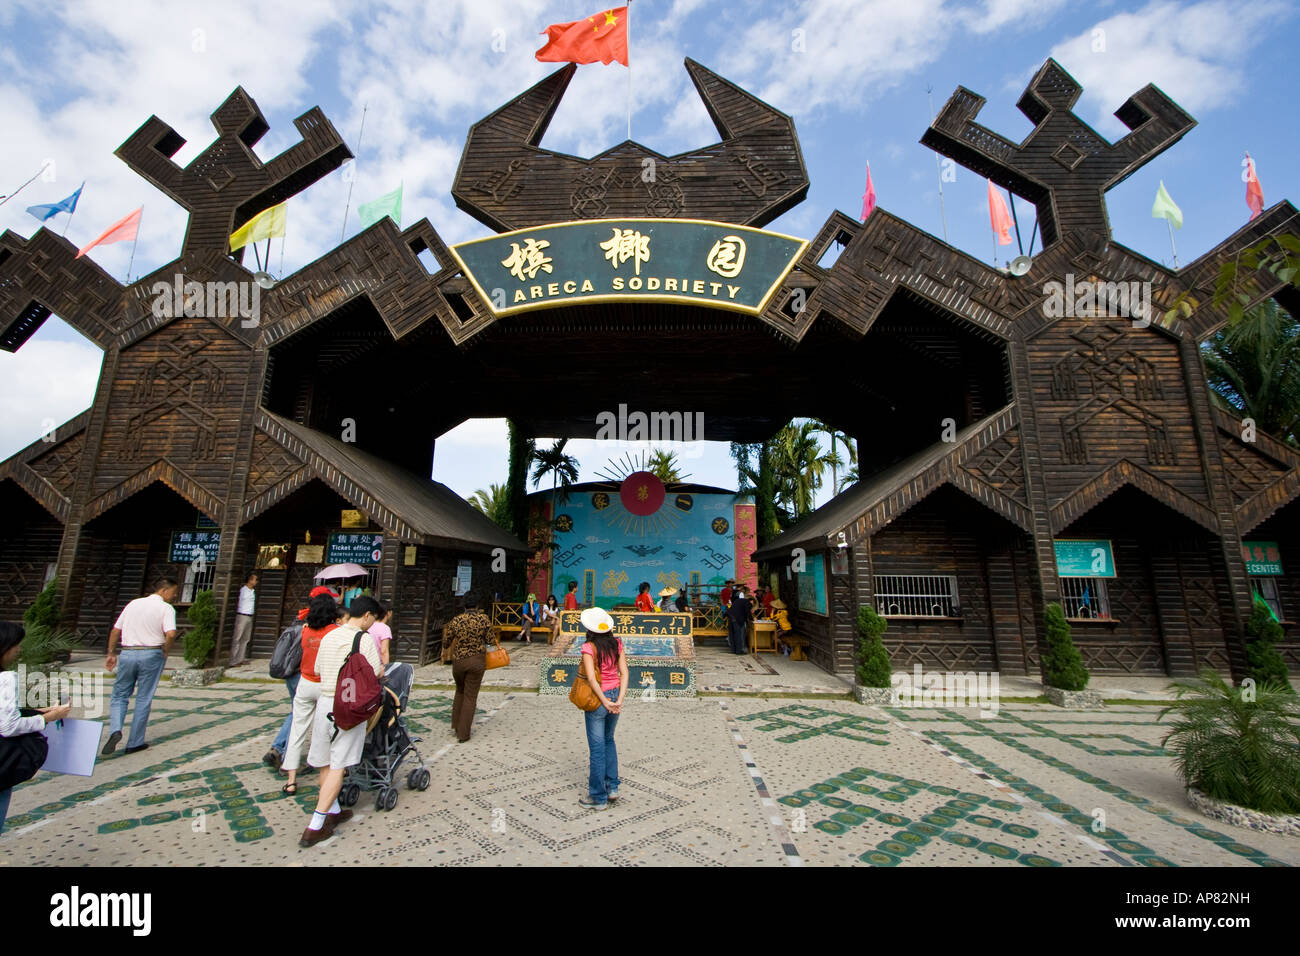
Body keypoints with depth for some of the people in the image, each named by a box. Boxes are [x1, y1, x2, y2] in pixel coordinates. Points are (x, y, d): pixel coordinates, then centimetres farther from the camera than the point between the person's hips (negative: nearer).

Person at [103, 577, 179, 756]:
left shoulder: (133, 603, 12)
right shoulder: (166, 608, -6)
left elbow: (115, 631, 13)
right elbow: (171, 634, -20)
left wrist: (111, 654, 20)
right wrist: (164, 652, -2)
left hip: (127, 654, 4)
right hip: (151, 654, -4)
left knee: (119, 696, 16)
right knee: (143, 699, 7)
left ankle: (115, 731, -6)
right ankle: (135, 743, 14)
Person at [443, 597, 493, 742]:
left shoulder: (455, 620, -4)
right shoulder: (484, 619, -8)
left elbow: (445, 644, 3)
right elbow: (490, 640, -5)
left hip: (458, 661, 2)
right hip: (477, 661, -2)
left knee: (460, 691, 26)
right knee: (470, 696, 7)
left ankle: (455, 726, 30)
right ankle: (463, 734, 10)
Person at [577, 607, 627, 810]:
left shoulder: (589, 647, -16)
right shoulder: (617, 644, -1)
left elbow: (591, 678, -22)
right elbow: (624, 673, -5)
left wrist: (605, 702, -16)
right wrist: (619, 700, -8)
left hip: (597, 699, -5)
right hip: (615, 694, 5)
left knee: (597, 747, 7)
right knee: (608, 740, 25)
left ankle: (598, 797, 20)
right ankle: (612, 787, 30)